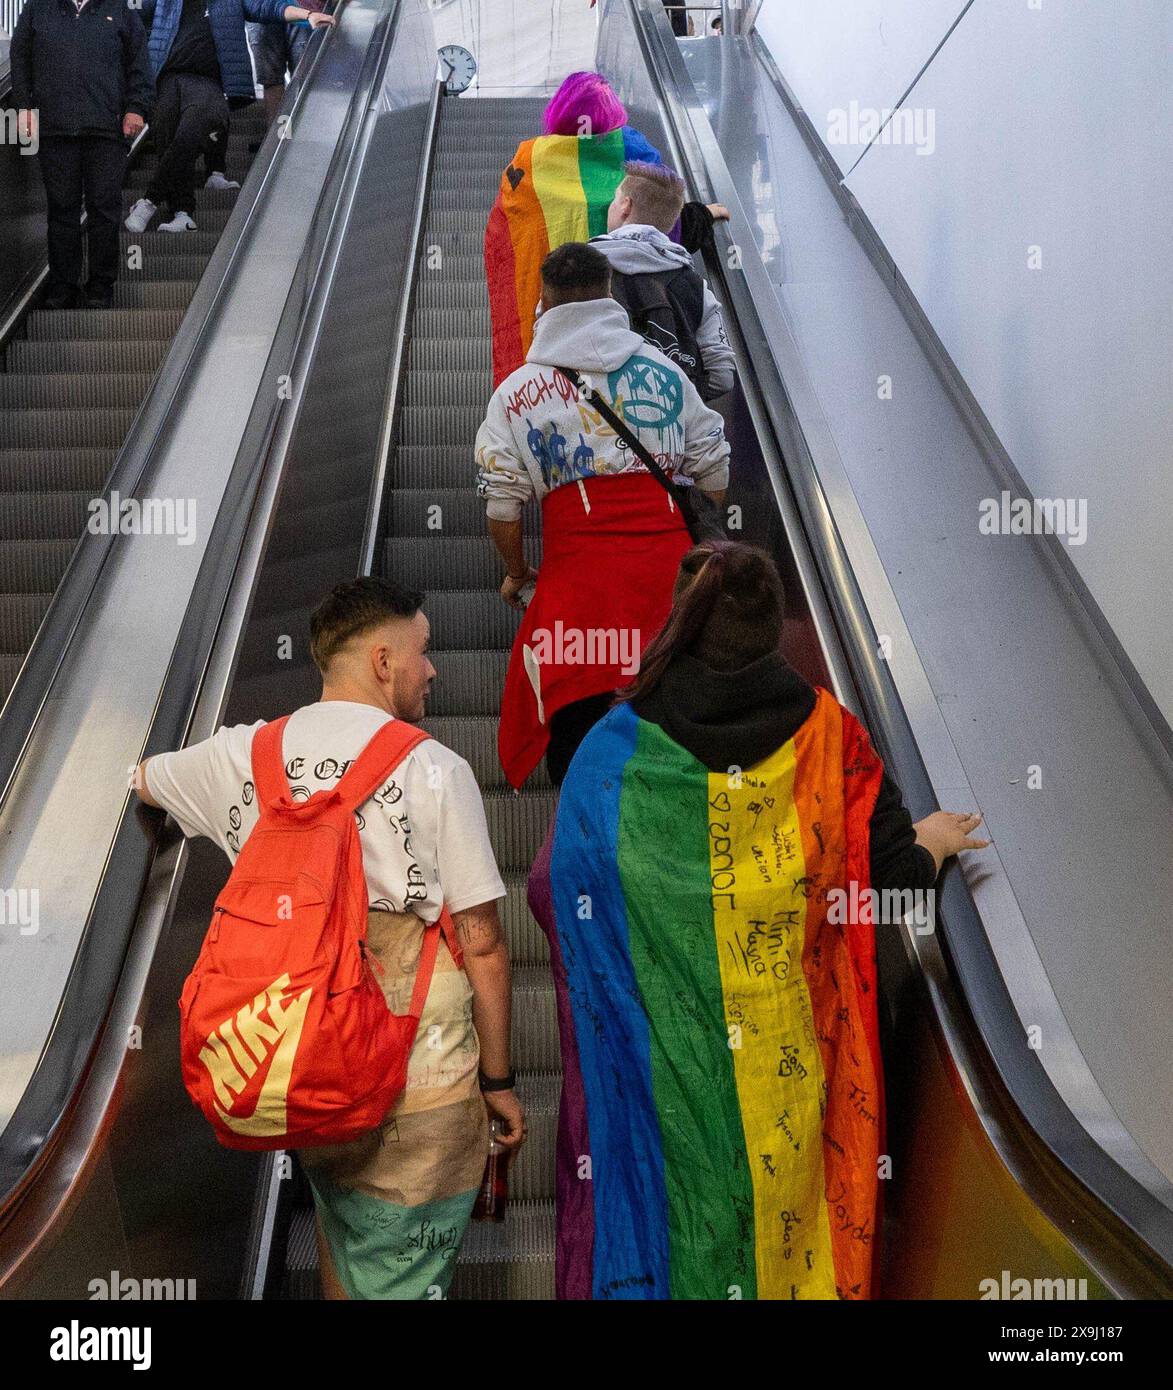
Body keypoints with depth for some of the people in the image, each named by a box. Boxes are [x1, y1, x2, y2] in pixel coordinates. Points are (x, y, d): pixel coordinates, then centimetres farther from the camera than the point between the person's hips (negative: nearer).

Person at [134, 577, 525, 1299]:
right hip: (417, 1093, -5)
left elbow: (144, 777, 23)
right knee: (402, 1283, 8)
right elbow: (483, 947, -12)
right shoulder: (434, 769, -14)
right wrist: (499, 1081, -1)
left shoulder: (245, 754, 0)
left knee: (341, 1248, 29)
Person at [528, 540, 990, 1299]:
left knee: (668, 1219, 17)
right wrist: (935, 839, 17)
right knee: (782, 1212, 20)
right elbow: (897, 881, -5)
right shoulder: (827, 733, -9)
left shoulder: (616, 749, -11)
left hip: (659, 1067, 0)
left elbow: (554, 893, -6)